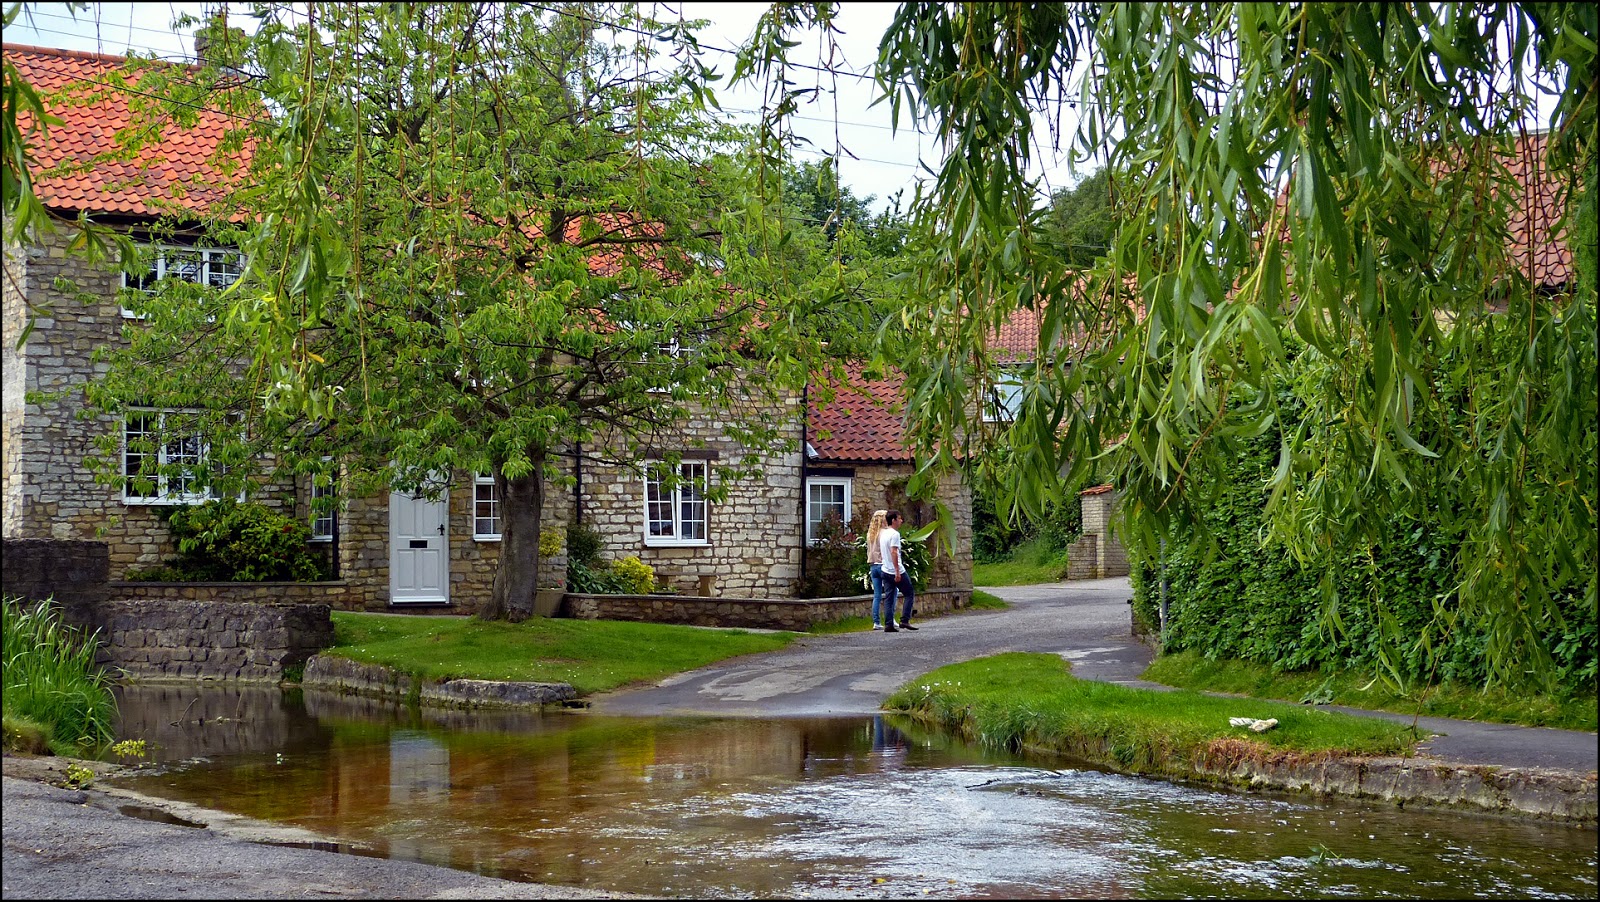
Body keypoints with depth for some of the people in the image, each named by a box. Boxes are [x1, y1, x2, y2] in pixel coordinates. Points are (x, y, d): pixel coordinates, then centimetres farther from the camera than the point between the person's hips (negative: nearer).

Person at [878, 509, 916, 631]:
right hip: (896, 571, -8)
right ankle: (905, 621, -2)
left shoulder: (882, 534, 13)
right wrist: (897, 572, -23)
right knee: (909, 594, 5)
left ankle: (888, 625, 0)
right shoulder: (894, 534, -14)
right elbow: (894, 552, -21)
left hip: (886, 571, 8)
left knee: (888, 598, 5)